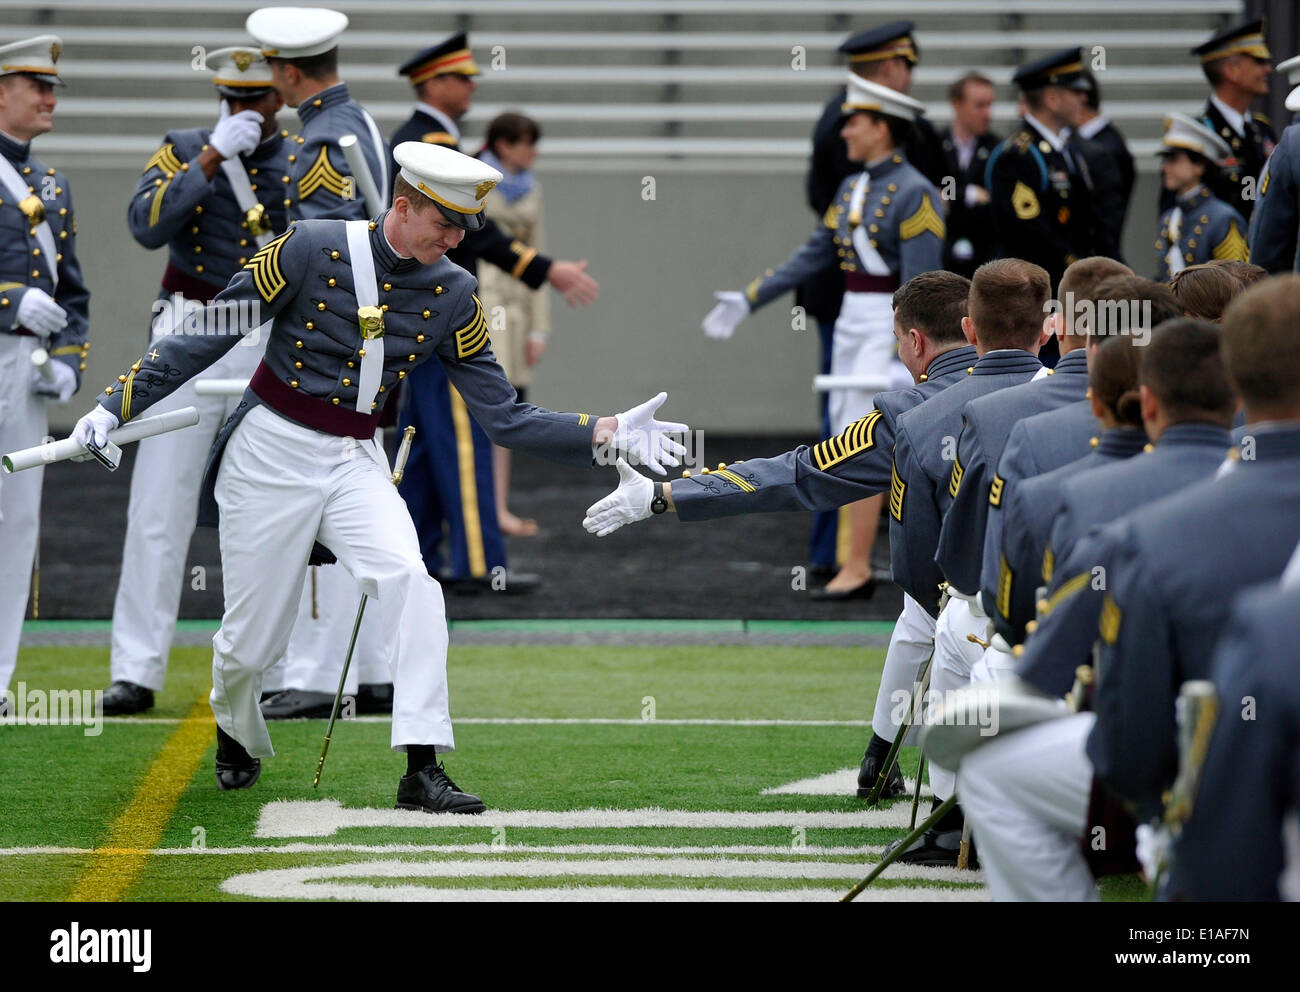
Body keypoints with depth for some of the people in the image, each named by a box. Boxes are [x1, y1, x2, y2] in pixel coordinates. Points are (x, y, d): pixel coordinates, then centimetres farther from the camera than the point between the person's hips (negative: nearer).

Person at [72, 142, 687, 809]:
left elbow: (501, 413, 0)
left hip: (356, 463, 3)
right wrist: (118, 404, -11)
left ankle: (422, 768, -25)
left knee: (410, 581, -25)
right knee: (251, 640, 2)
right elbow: (211, 335, -6)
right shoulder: (312, 249, -12)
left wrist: (606, 434, -13)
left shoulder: (451, 292, -1)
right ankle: (236, 740, 38)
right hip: (270, 453, -3)